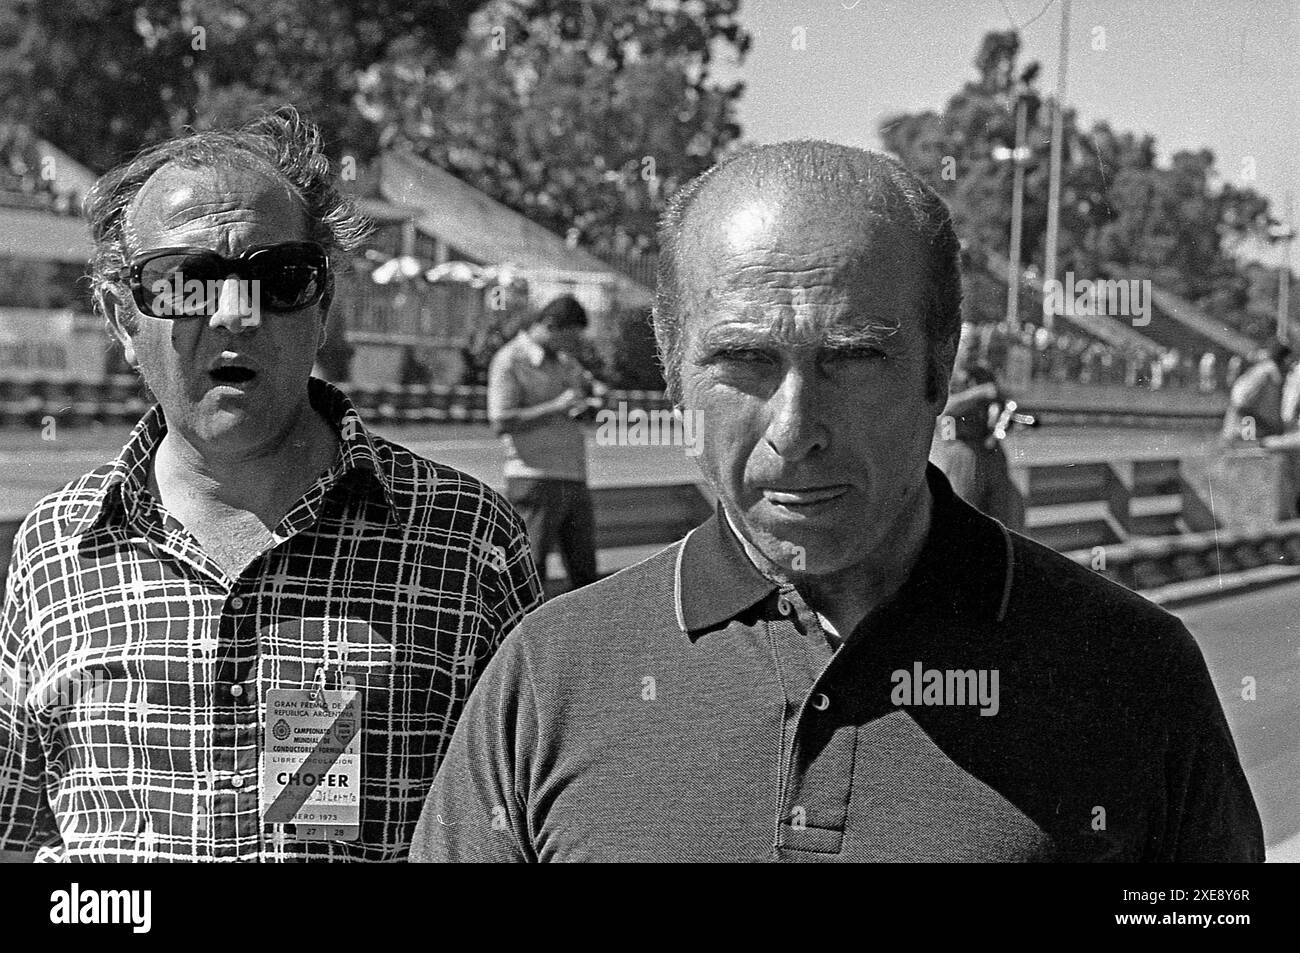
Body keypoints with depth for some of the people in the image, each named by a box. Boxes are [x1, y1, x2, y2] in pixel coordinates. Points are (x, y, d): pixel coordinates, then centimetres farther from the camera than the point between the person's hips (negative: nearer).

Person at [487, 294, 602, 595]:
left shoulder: (565, 361, 17)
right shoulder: (509, 361, -5)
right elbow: (501, 421, -14)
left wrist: (586, 391, 6)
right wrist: (557, 406, -17)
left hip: (575, 480, 7)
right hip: (535, 478, -7)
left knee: (585, 575, 6)